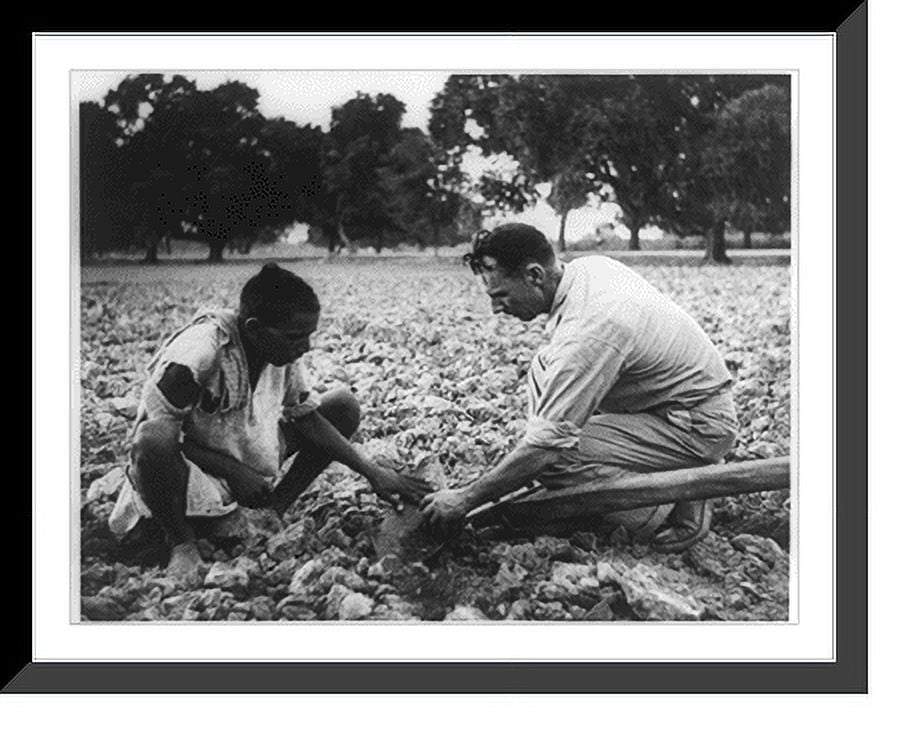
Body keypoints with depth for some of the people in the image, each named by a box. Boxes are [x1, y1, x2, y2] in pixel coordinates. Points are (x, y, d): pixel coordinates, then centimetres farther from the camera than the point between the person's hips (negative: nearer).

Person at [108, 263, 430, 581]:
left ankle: (273, 512, 3)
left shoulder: (283, 352, -10)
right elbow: (159, 436, -24)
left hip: (253, 459, 7)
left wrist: (373, 472, -8)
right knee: (153, 441, -42)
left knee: (344, 406, -2)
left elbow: (308, 418, -1)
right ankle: (181, 542, -13)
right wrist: (234, 472, -26)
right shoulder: (196, 355, -30)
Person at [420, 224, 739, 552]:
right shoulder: (587, 266, -3)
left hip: (702, 427, -10)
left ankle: (674, 515, -9)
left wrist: (465, 500, -18)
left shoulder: (589, 329, -30)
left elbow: (545, 446, -28)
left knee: (551, 458, -22)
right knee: (544, 372, 8)